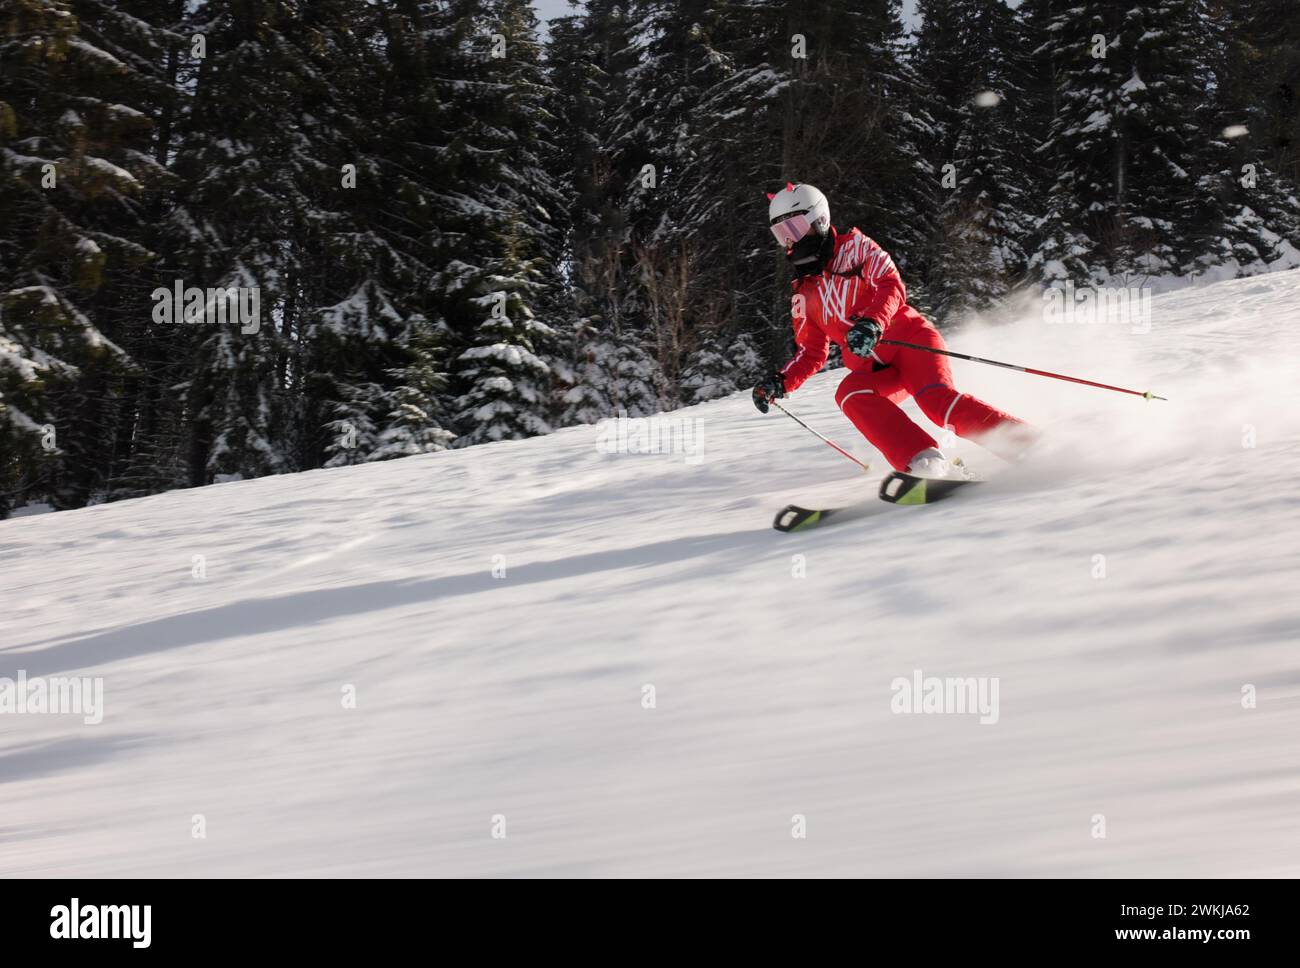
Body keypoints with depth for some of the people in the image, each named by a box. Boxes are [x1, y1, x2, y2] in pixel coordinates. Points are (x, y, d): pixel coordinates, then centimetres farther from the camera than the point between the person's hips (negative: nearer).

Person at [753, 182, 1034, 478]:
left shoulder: (853, 246, 4)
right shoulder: (803, 295, 19)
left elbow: (892, 287, -10)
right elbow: (812, 354, 23)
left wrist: (872, 323, -31)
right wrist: (780, 383, 4)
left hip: (911, 341, -4)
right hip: (875, 371, 4)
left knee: (936, 400, -33)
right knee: (849, 392, -30)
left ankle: (1025, 443, -30)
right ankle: (925, 463, -43)